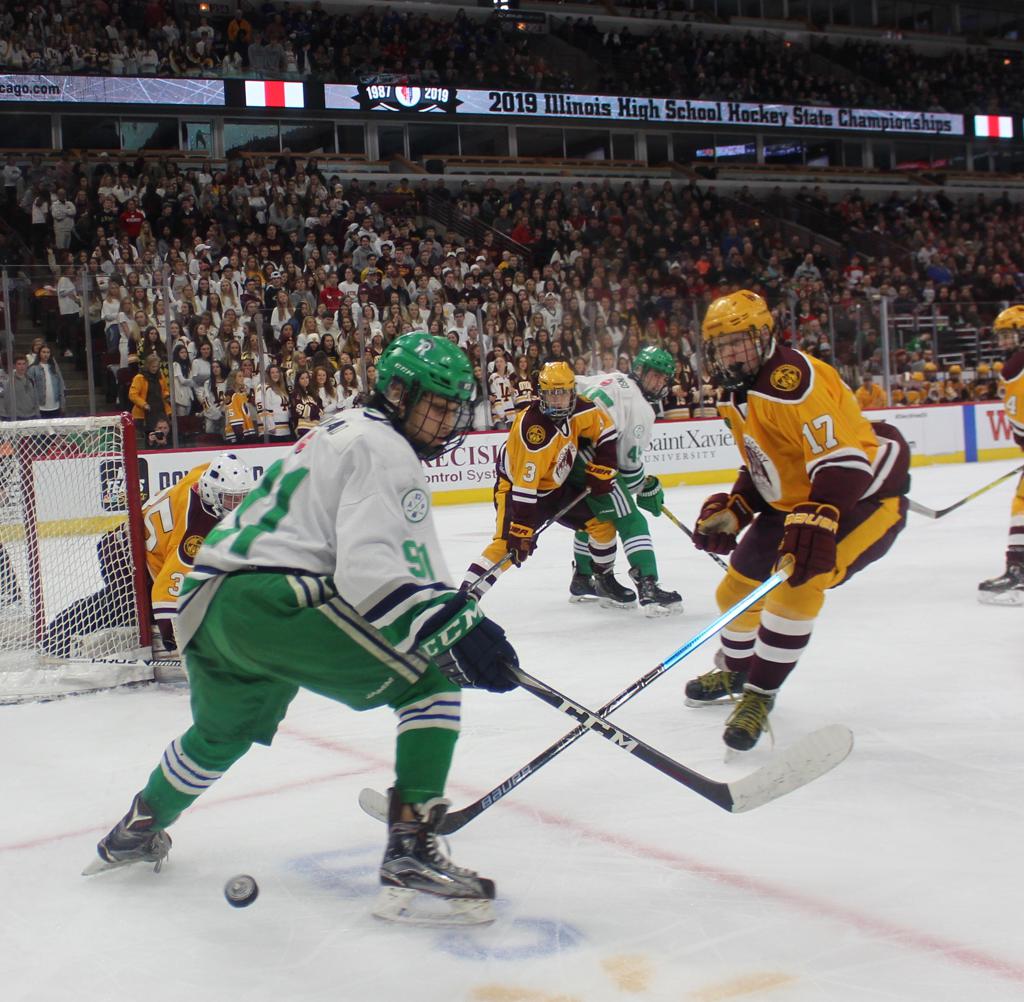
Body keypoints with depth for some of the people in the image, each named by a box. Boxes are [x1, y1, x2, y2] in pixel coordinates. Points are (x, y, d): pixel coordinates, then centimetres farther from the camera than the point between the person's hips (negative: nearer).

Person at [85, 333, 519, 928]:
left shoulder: (346, 432, 25)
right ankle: (411, 858, -18)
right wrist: (455, 628, -26)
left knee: (225, 732, 37)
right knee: (432, 676, -9)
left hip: (208, 605, 10)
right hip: (271, 600, -10)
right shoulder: (381, 448, -7)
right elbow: (370, 570, -22)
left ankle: (139, 829, 60)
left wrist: (459, 612, 19)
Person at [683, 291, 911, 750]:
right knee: (737, 587, 13)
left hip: (864, 494, -10)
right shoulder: (734, 395, 5)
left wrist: (817, 522, -43)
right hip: (793, 502, 10)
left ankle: (760, 694, -12)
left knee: (796, 586, -27)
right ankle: (736, 669, 41)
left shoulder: (791, 379, -27)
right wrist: (732, 511, 2)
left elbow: (842, 461, -33)